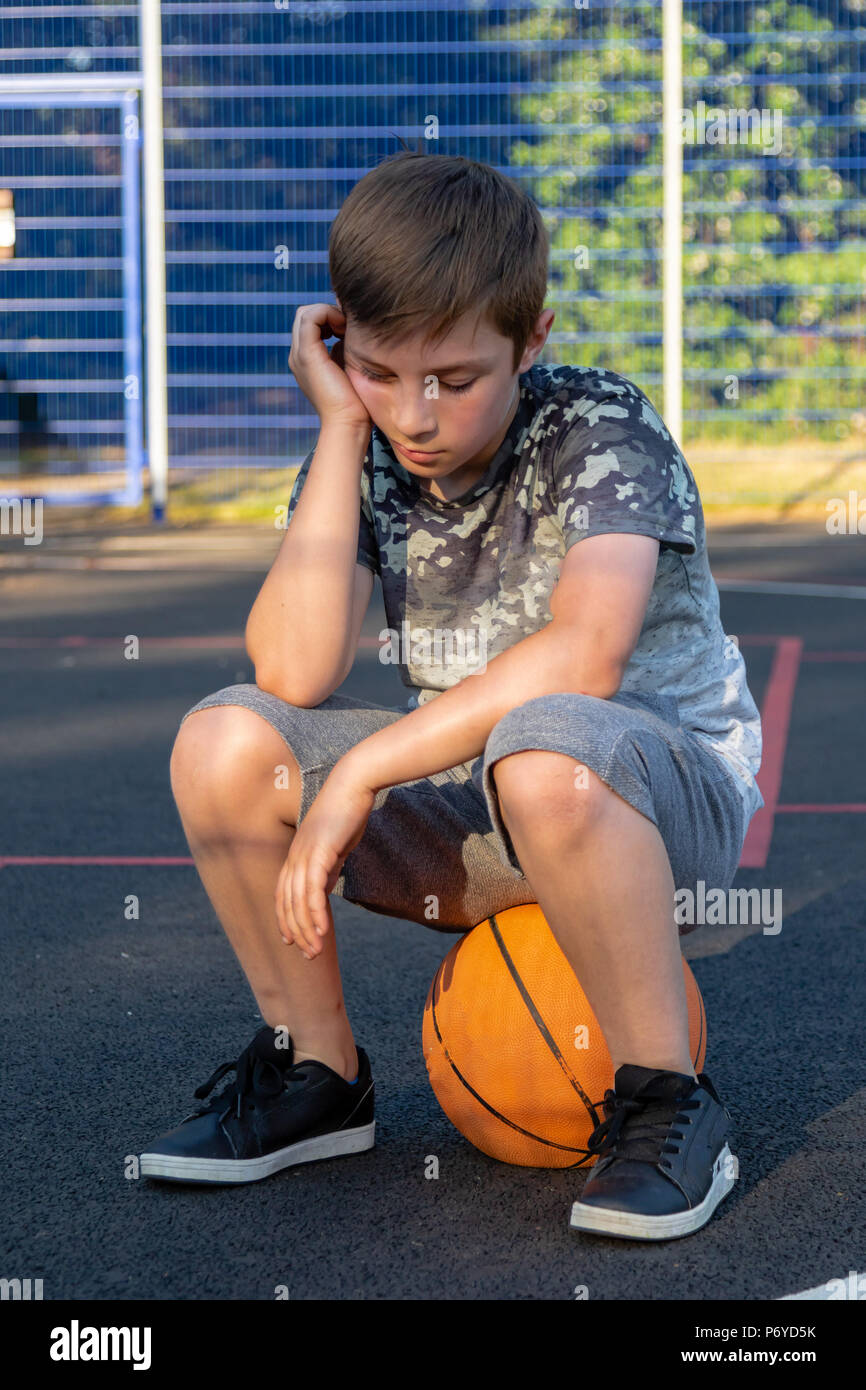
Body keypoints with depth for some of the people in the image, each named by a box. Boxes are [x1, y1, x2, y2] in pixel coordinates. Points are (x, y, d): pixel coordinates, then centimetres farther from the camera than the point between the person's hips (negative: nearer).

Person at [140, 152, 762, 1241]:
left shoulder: (600, 432, -17)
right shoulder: (366, 458, -2)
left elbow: (580, 659, -34)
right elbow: (293, 675, -18)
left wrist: (359, 775, -31)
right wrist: (341, 427, -18)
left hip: (672, 794, -5)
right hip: (478, 814, 5)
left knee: (543, 755, -40)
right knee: (222, 742, -16)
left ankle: (667, 1103, -20)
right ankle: (318, 1074, 4)